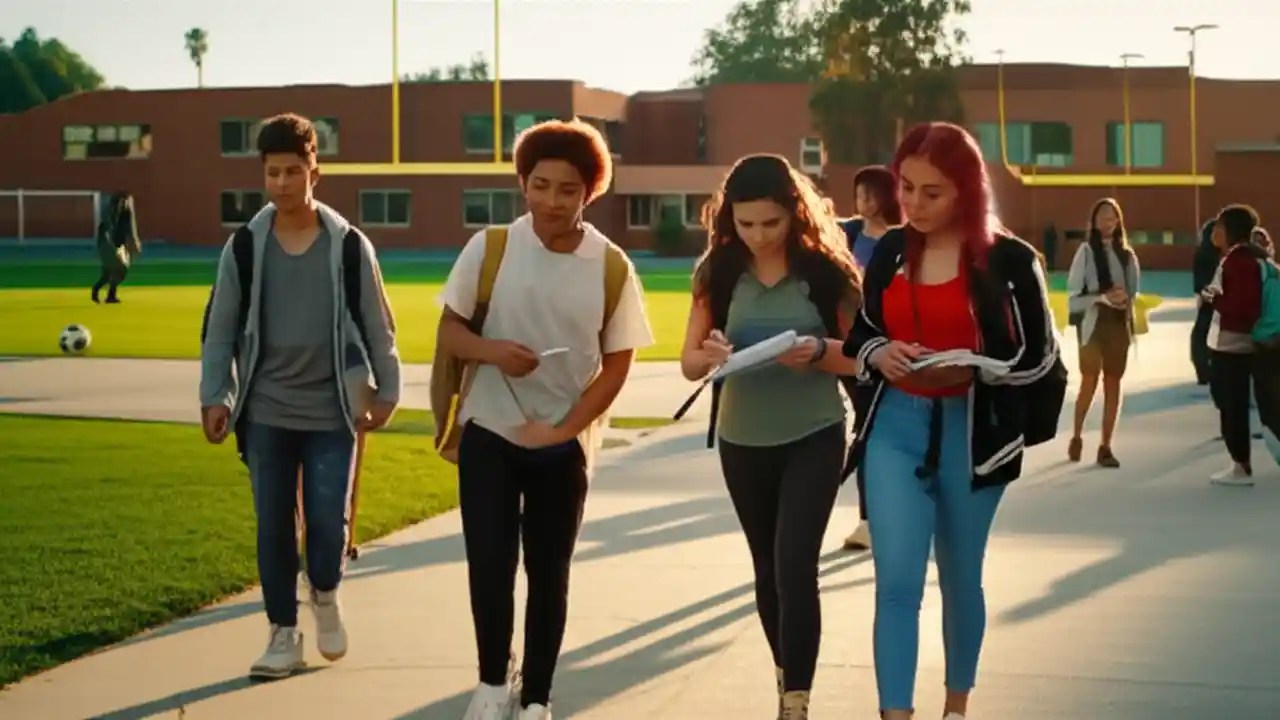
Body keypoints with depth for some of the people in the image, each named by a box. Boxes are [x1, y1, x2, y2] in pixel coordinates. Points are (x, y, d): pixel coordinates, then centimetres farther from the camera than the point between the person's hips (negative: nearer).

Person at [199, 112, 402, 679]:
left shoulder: (350, 245, -4)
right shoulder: (243, 246, -1)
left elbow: (377, 325, 3)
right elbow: (221, 328, 4)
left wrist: (387, 391, 1)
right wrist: (214, 396, -3)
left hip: (331, 413, -1)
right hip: (266, 413, 1)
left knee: (328, 523, 0)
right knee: (273, 527, 4)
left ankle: (326, 598, 31)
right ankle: (283, 633, 17)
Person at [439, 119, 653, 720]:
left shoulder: (611, 266, -8)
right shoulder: (489, 248, -8)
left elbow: (617, 363, -2)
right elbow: (450, 331, 0)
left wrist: (563, 428, -12)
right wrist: (492, 350, -21)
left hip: (564, 444, 0)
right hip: (489, 432, 0)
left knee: (549, 575, 9)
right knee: (489, 564, -3)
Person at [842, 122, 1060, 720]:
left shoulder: (1008, 260, -9)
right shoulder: (889, 251, 3)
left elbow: (1040, 355, -6)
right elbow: (862, 334, 12)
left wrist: (970, 369, -21)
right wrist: (881, 355, -11)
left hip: (970, 433, -2)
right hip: (895, 428, 2)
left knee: (959, 577, 15)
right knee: (895, 582, -7)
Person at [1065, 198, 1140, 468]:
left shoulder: (1126, 254, 6)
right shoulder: (1086, 251, -4)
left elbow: (1134, 292, 12)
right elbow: (1073, 297, -6)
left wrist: (1124, 299, -10)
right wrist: (1102, 297, -19)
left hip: (1119, 325, 3)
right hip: (1092, 324, -3)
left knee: (1113, 385, 4)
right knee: (1089, 382, -4)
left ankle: (1106, 447, 7)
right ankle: (1076, 438, 16)